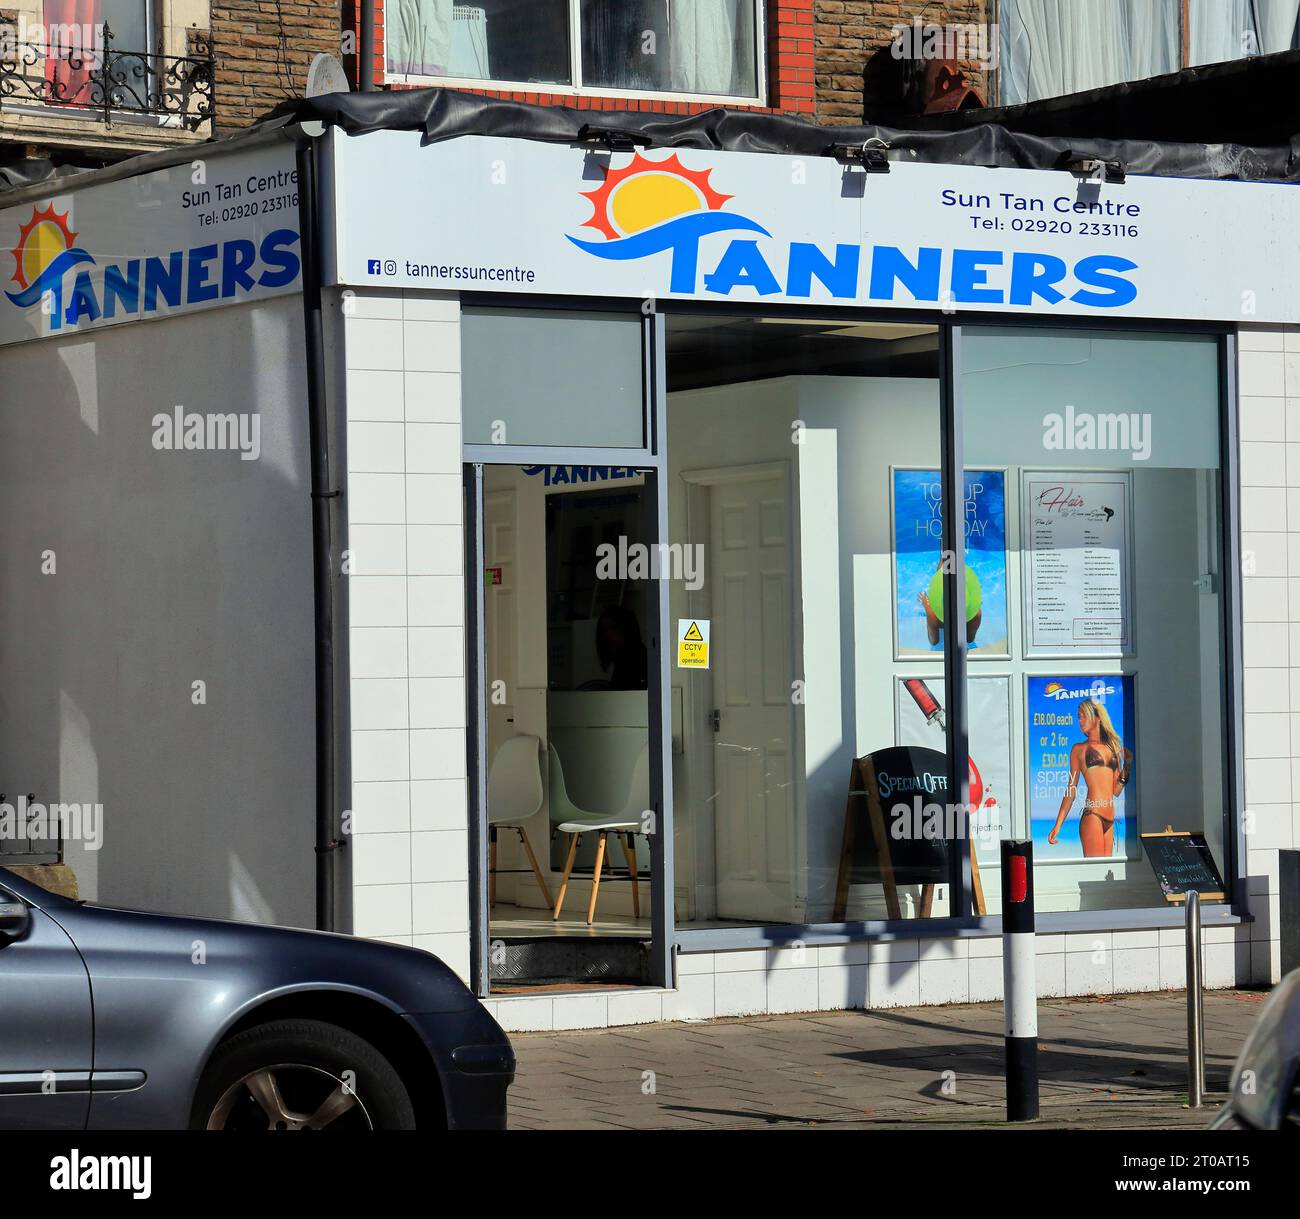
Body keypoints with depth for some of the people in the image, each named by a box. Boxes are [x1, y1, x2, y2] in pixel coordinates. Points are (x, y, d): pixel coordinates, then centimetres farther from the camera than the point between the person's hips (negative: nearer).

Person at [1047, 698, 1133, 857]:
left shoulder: (1112, 747, 19)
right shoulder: (1079, 749, 10)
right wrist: (1058, 825, 0)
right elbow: (1071, 790, 8)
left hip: (1109, 820, 5)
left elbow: (1116, 791, 17)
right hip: (1092, 815, -5)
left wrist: (1127, 764, 9)